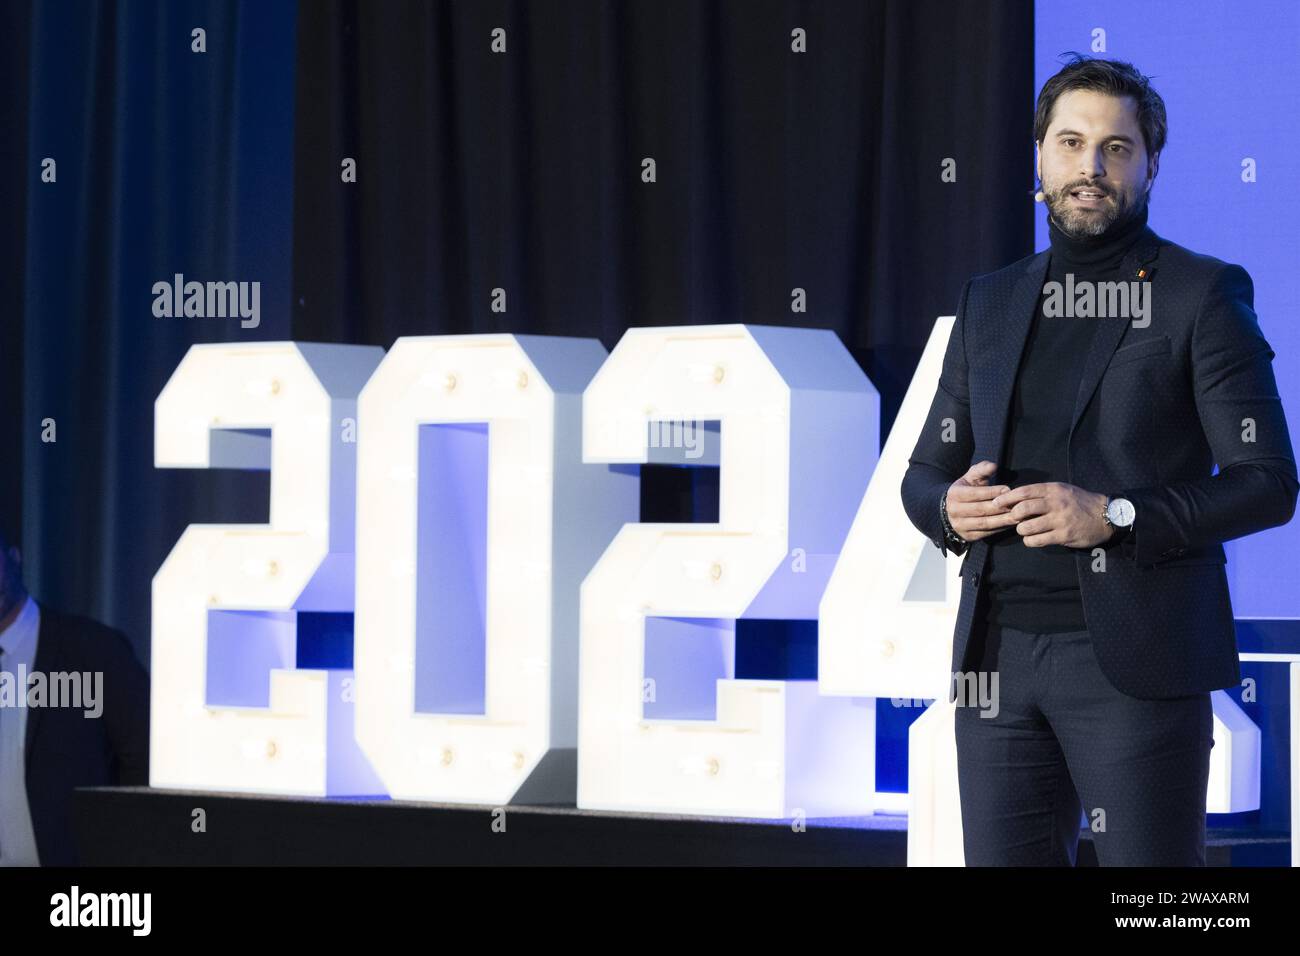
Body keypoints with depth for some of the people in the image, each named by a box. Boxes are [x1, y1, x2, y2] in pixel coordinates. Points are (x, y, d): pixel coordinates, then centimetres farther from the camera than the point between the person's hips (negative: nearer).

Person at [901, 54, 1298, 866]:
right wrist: (950, 510, -6)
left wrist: (1116, 518, -18)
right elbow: (926, 473, 19)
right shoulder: (991, 303, 15)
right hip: (1001, 654, 5)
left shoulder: (1204, 296, 0)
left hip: (1138, 662, -5)